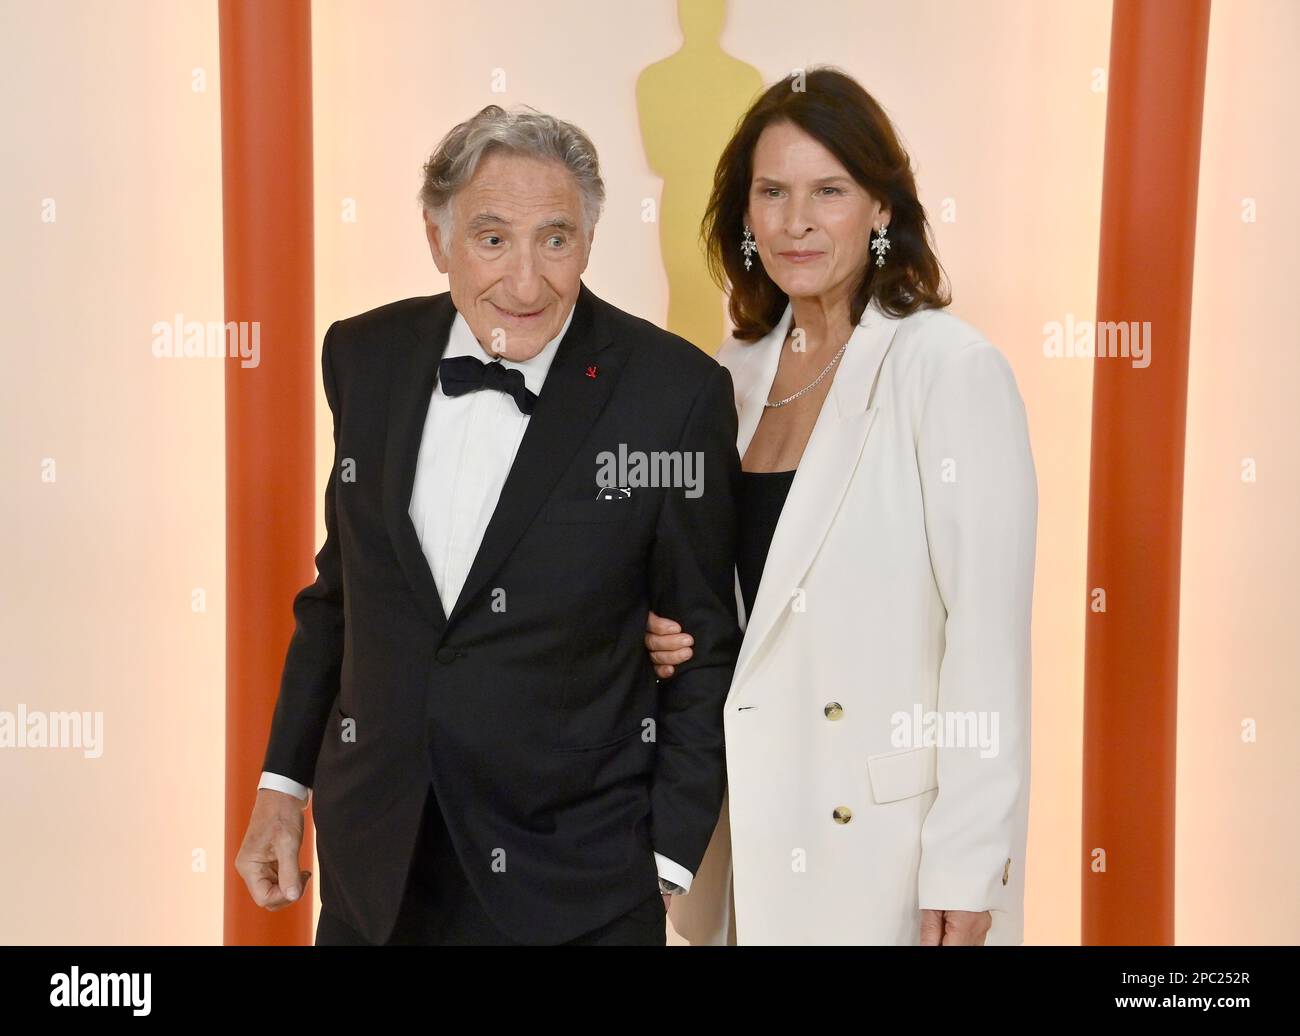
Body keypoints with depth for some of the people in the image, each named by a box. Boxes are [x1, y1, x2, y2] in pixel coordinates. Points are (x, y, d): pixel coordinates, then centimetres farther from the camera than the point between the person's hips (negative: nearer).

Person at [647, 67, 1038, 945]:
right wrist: (672, 633, -2)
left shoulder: (953, 369, -13)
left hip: (893, 839, -5)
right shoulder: (738, 369, 5)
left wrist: (965, 869, -16)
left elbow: (988, 633, -15)